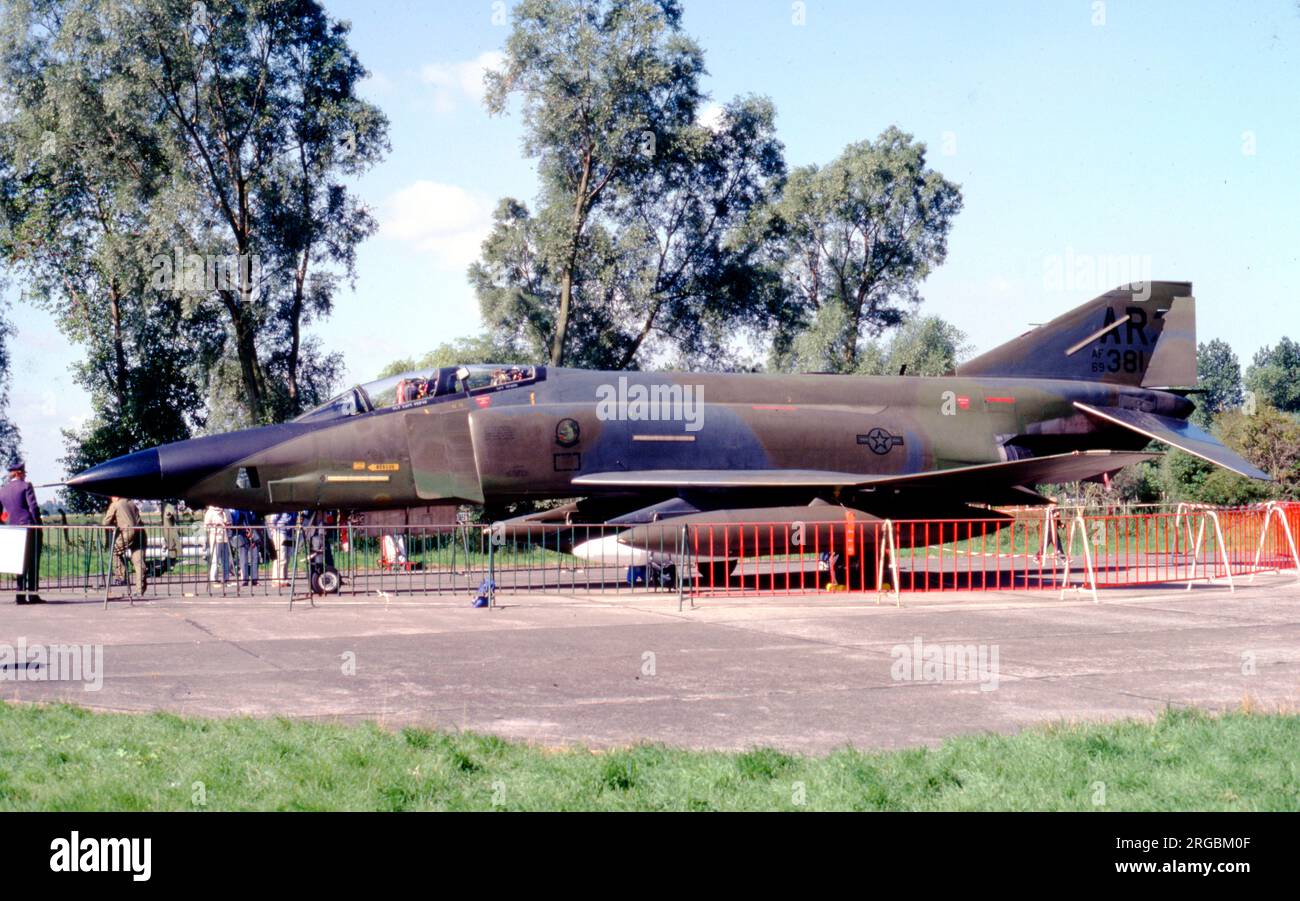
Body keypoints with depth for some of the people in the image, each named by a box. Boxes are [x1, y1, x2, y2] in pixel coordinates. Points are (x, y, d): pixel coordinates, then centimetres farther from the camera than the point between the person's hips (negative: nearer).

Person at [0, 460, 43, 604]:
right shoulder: (26, 486, -6)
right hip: (30, 527, -6)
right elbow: (33, 507, -14)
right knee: (33, 563, 0)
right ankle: (32, 594, -2)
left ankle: (20, 595, 8)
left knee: (21, 563, 12)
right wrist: (38, 525, -8)